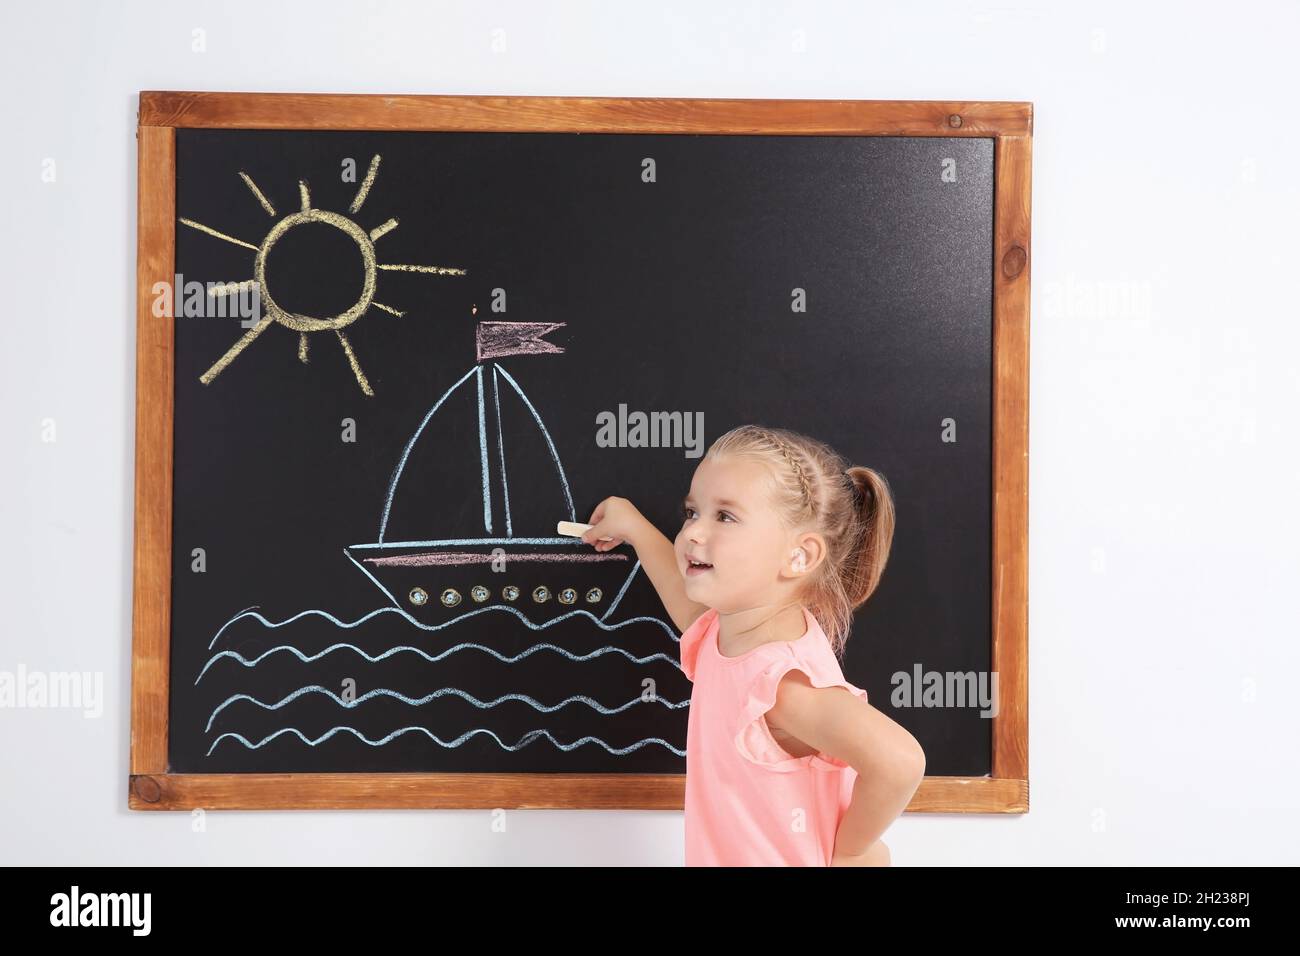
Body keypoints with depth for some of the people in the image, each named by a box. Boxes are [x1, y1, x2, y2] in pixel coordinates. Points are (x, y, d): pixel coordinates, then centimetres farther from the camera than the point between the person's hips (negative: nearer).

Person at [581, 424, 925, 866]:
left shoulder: (782, 680, -32)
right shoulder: (725, 630, -6)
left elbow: (899, 759, -44)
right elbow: (690, 599, 18)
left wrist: (851, 849, -27)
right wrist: (634, 526, 20)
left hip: (788, 858, -7)